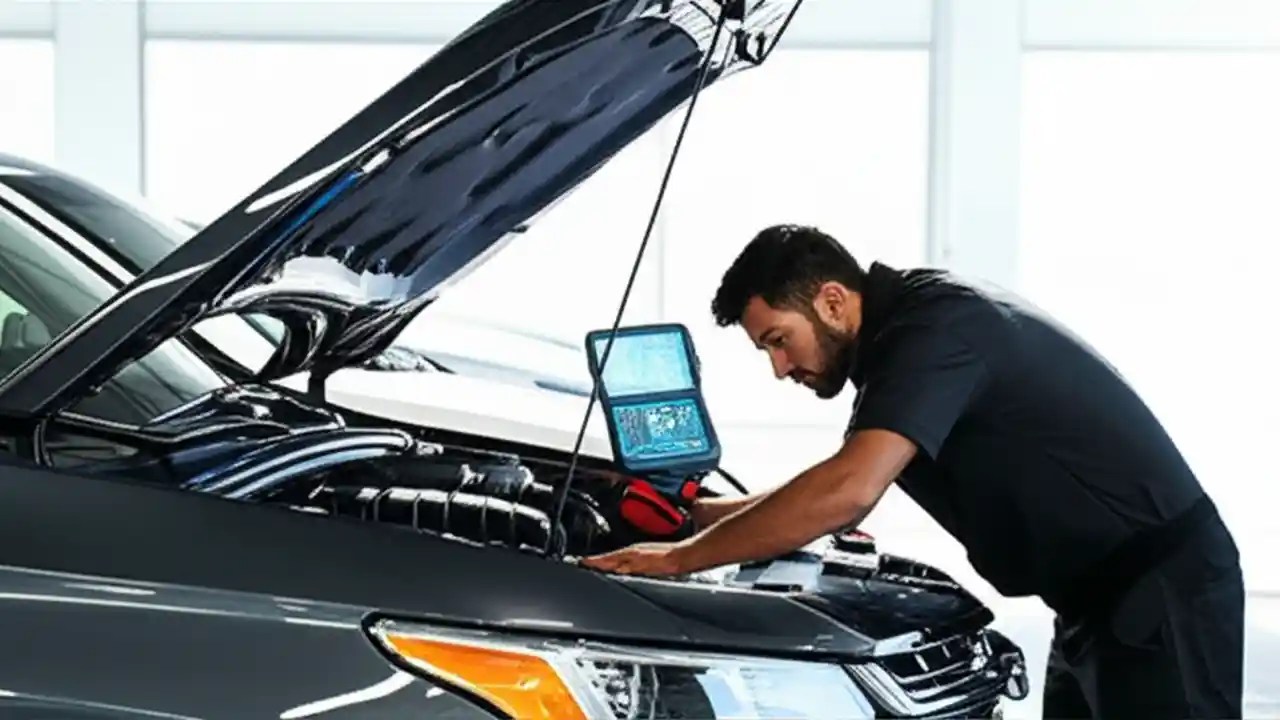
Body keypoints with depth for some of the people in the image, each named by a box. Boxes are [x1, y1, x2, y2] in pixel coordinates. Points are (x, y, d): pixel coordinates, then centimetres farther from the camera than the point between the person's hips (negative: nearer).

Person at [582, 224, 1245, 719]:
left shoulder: (935, 325, -21)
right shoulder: (902, 338, 11)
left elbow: (848, 493, -32)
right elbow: (843, 490, 23)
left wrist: (679, 558, -25)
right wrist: (703, 516, 16)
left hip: (1165, 590, -10)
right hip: (1097, 598, 10)